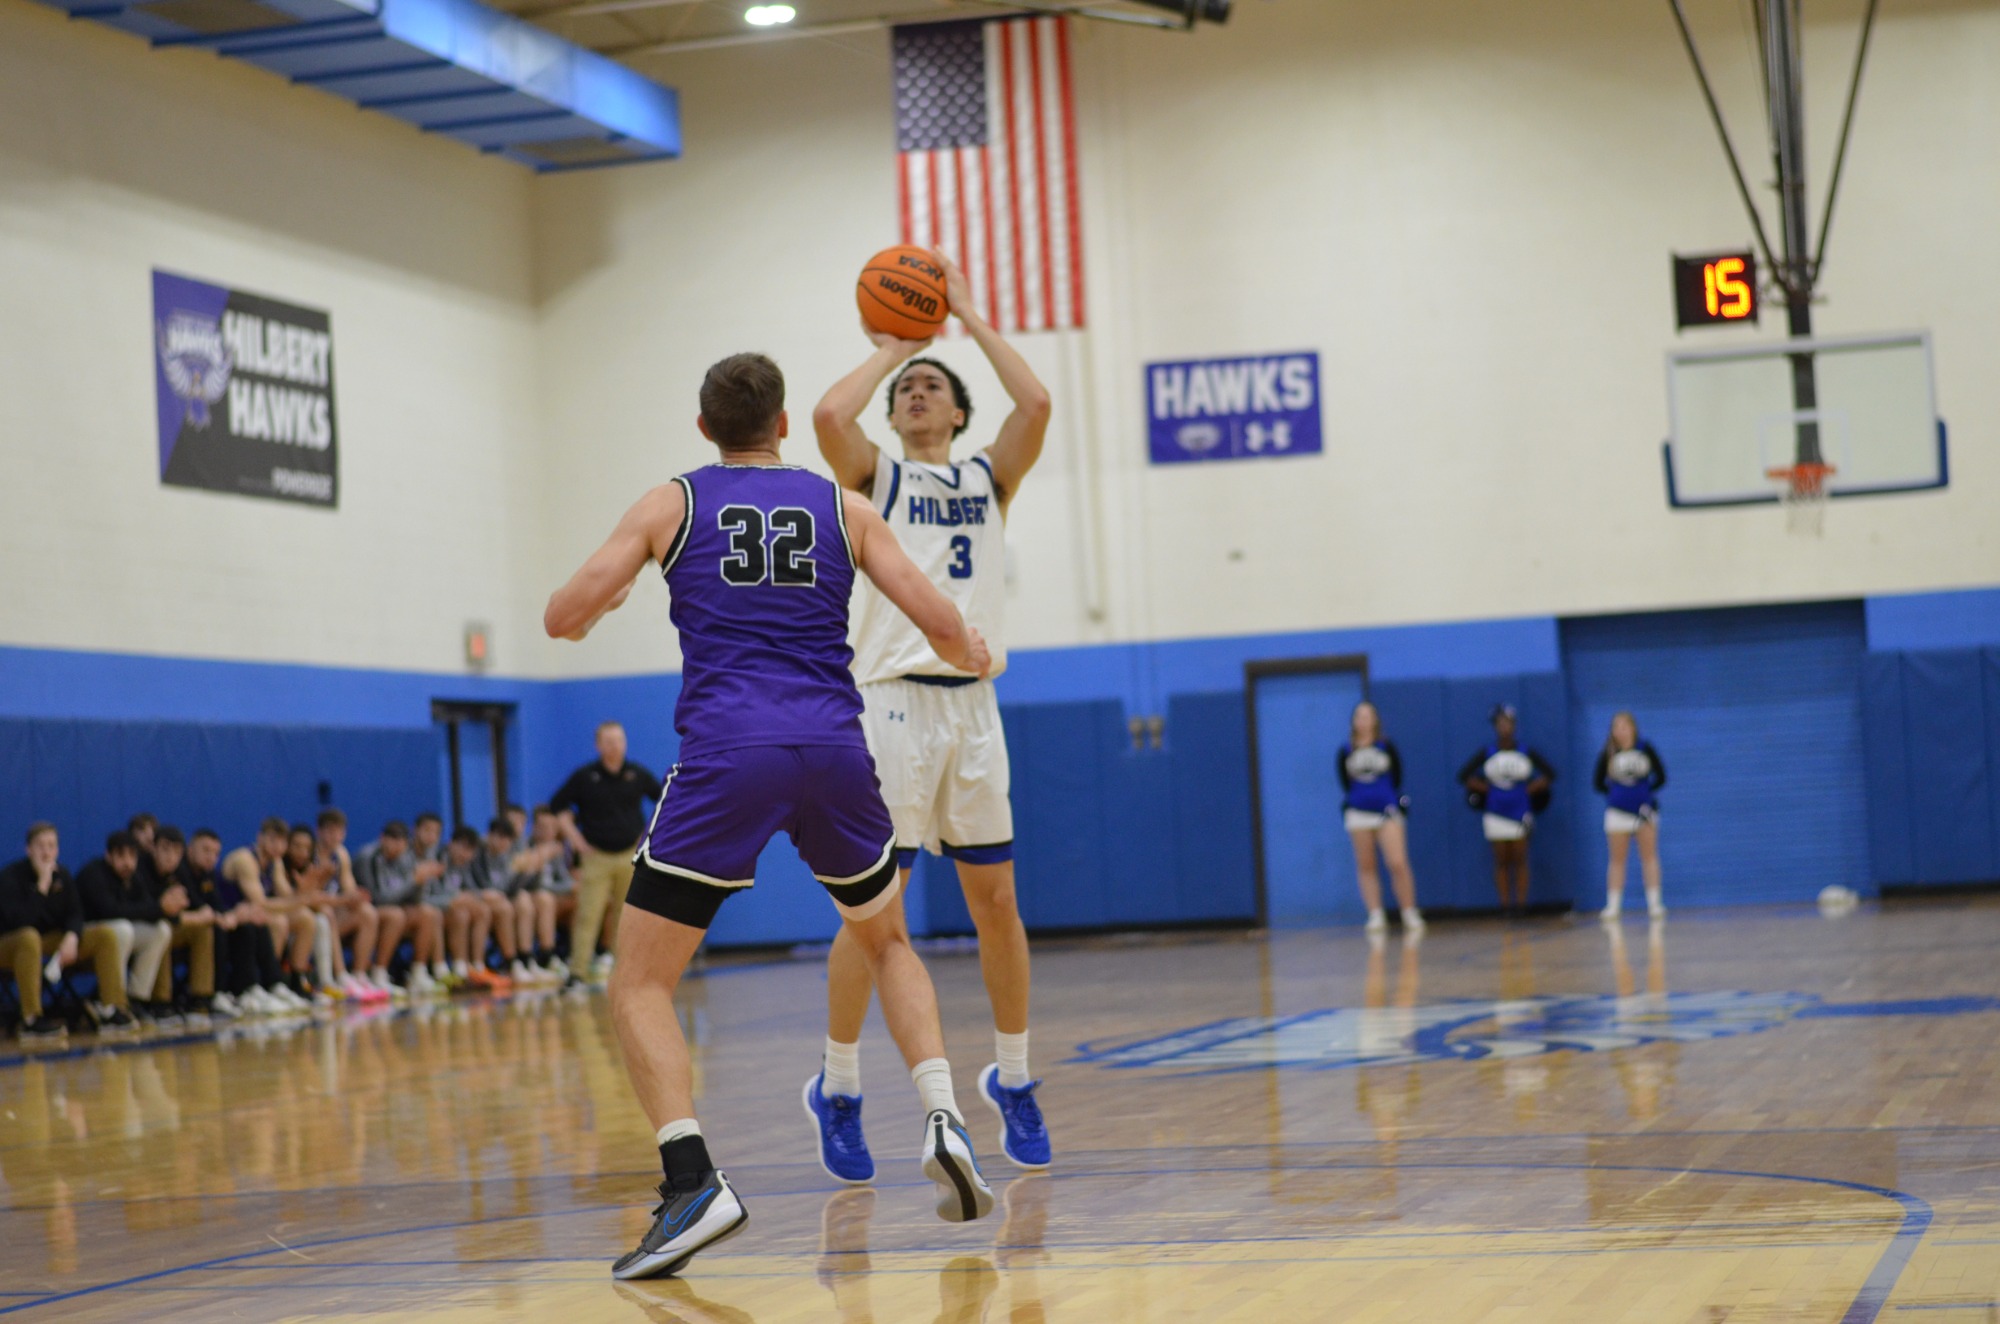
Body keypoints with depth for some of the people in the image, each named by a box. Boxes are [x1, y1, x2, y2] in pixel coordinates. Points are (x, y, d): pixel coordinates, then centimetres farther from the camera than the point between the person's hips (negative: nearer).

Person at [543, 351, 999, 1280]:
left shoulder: (671, 505, 12)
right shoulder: (842, 508, 15)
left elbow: (562, 618, 5)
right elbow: (943, 627, 9)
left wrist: (598, 609, 29)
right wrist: (974, 660, 32)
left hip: (726, 758, -2)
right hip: (834, 751, 3)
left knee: (639, 984, 5)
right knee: (888, 942, 27)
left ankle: (692, 1182, -16)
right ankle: (943, 1123, 7)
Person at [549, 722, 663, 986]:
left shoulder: (638, 775, 4)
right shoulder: (584, 776, 0)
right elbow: (558, 806, 6)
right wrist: (574, 837, -1)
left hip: (632, 855, 2)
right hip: (596, 856, -2)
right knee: (588, 915, -9)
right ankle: (578, 970, -10)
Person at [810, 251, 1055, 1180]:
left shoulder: (989, 476, 13)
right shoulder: (875, 476, 8)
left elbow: (1037, 404, -5)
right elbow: (829, 417, -14)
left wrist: (968, 315, 1)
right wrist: (887, 349, 1)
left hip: (972, 703, 3)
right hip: (892, 701, -3)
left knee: (996, 902, 6)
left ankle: (1011, 1080, 19)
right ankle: (838, 1089, 7)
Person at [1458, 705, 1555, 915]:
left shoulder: (1526, 753, 2)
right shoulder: (1487, 754, 1)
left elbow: (1549, 774, 6)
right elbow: (1464, 776, 2)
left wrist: (1530, 788, -2)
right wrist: (1486, 788, -3)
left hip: (1520, 810, 0)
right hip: (1495, 813, 0)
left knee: (1520, 860, 0)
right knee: (1501, 861, 2)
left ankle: (1521, 904, 2)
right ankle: (1505, 904, 4)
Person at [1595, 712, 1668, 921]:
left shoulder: (1645, 749, -3)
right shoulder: (1608, 754, -3)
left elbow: (1660, 777, 2)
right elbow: (1598, 782, 3)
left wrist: (1646, 791, -8)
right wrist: (1614, 794, -7)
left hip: (1644, 809, 0)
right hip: (1618, 811, 0)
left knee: (1649, 857, 0)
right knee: (1617, 859, 3)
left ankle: (1654, 903, 3)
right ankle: (1612, 906, 5)